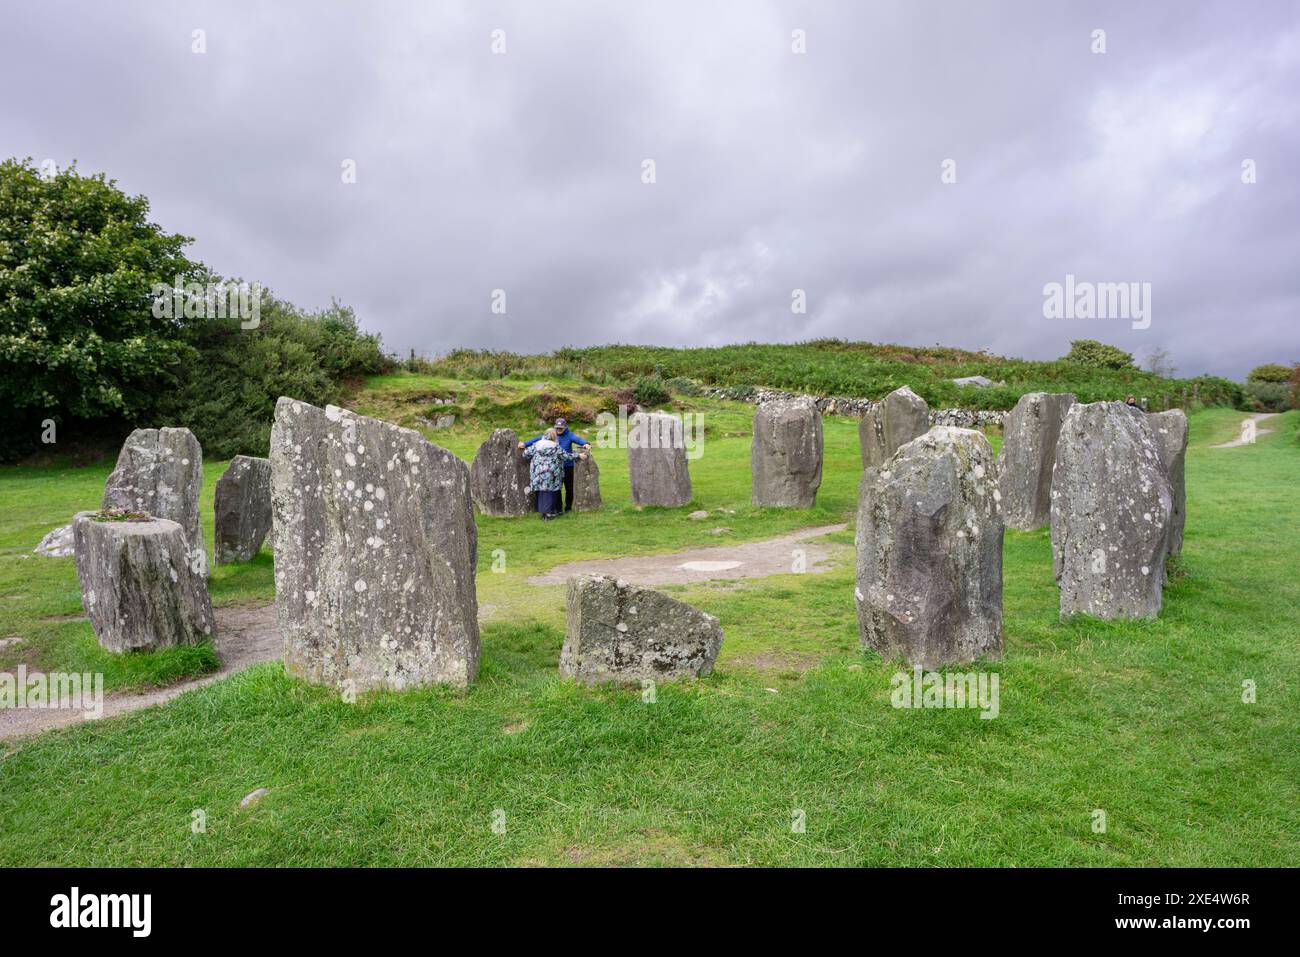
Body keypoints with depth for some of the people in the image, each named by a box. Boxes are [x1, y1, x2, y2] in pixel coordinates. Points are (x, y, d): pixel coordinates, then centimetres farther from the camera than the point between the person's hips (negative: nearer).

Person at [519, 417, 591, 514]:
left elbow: (578, 439, -24)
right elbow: (538, 439, -1)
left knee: (569, 487, 7)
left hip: (568, 466, -2)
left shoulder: (569, 435, -5)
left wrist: (586, 443, -45)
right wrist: (525, 444, -8)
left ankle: (568, 507, 21)